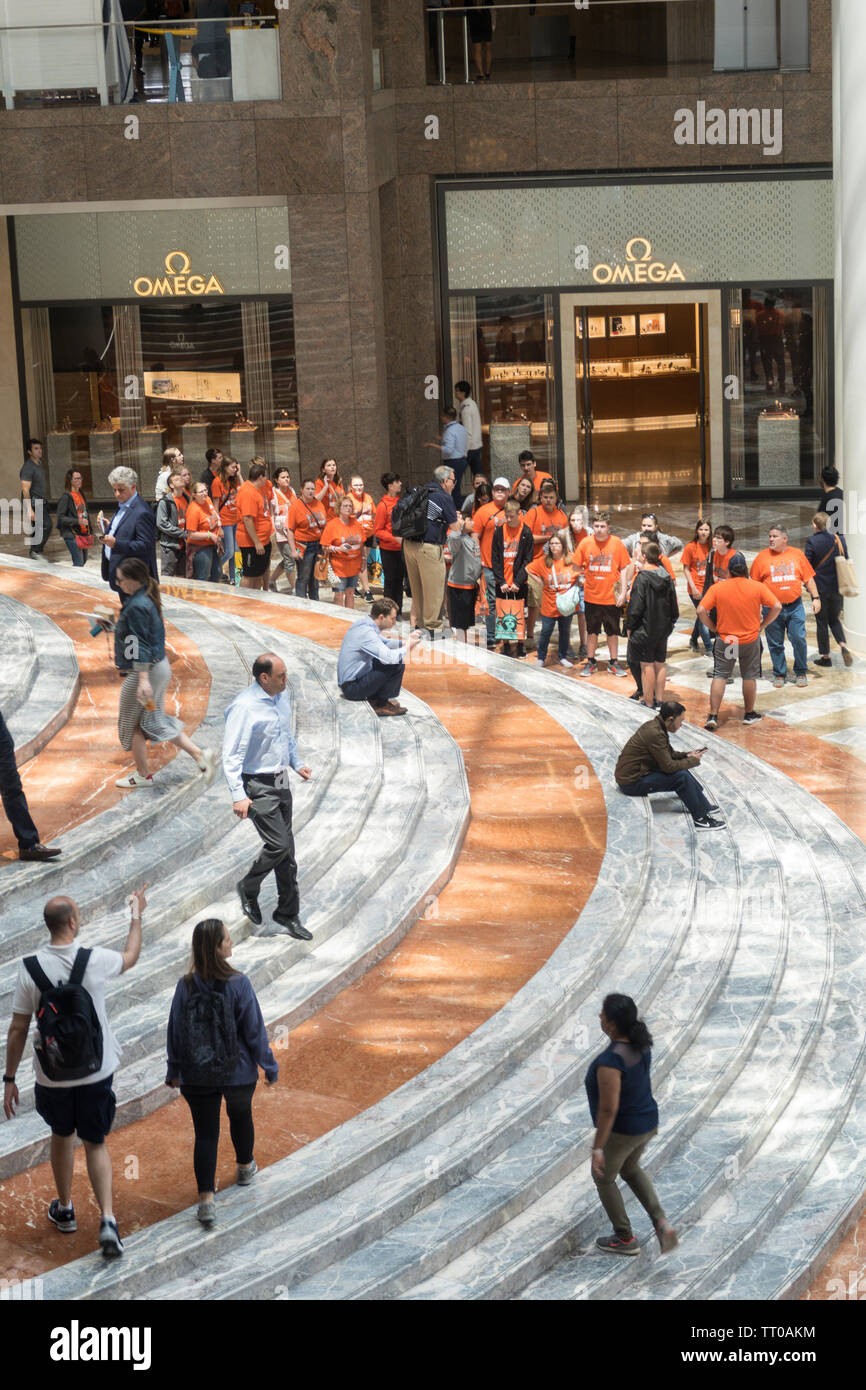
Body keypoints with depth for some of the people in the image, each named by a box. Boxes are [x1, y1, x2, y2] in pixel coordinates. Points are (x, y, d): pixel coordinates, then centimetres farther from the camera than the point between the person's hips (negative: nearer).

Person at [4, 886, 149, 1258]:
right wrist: (136, 916, 24)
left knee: (61, 1136, 24)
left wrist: (9, 1079, 2)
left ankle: (64, 1210, 40)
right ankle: (107, 1219, -2)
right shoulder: (95, 961, -14)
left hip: (52, 1075, 1)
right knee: (95, 1144, 13)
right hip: (96, 1071, -1)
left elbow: (17, 1030, -8)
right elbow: (130, 957, 9)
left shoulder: (29, 969, -13)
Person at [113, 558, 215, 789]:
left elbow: (140, 646, -25)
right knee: (154, 720, 17)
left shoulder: (136, 607, -21)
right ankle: (200, 755, 10)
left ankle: (143, 775, 21)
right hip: (160, 666, 10)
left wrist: (143, 680, -28)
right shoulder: (147, 600, 9)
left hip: (144, 670, -10)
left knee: (131, 723, 8)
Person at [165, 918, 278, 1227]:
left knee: (205, 1134, 9)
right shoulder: (239, 985, -20)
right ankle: (245, 1168, 49)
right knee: (241, 1116, 26)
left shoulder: (186, 986, -13)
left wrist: (173, 1070, 11)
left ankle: (206, 1200, 2)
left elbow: (175, 1032, -3)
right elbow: (254, 1031, -13)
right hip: (239, 1072, -1)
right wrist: (269, 1066, 1)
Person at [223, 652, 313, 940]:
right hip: (258, 787, -8)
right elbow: (231, 755, -21)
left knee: (287, 851, 11)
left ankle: (288, 915, 21)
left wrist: (296, 763, 10)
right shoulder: (244, 707, -21)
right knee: (279, 845, -11)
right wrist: (238, 795, -25)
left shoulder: (282, 697, 5)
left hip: (281, 782, 8)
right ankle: (248, 889, 17)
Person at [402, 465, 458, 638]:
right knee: (434, 588, 1)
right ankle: (432, 626, 4)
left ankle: (420, 623, 23)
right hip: (429, 547, -7)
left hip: (409, 544, 7)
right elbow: (455, 526, -3)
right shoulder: (443, 498, -8)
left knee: (416, 587, 15)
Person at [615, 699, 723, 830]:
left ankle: (706, 807, 18)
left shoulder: (655, 726, 4)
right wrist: (694, 761, -9)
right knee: (681, 777, -15)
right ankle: (700, 819, -4)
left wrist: (687, 756, 4)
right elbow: (668, 766, -22)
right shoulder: (655, 733, -26)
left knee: (682, 770, 12)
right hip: (631, 783, -10)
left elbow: (668, 754, 19)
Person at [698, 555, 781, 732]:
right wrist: (762, 625, 0)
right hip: (751, 640, 1)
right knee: (750, 676, 14)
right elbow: (777, 607, -9)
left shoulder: (717, 588, -9)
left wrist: (713, 628, -1)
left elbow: (701, 611, -13)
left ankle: (713, 716, -1)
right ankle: (749, 714, 24)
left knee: (719, 676, 5)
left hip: (724, 640, 0)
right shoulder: (757, 587, -6)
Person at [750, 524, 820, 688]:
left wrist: (816, 598, 4)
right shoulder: (762, 557, 2)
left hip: (795, 607, 0)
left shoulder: (797, 554, 6)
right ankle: (779, 674, 18)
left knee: (799, 640, -2)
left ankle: (800, 673, 14)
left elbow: (808, 578, 10)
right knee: (775, 644, 5)